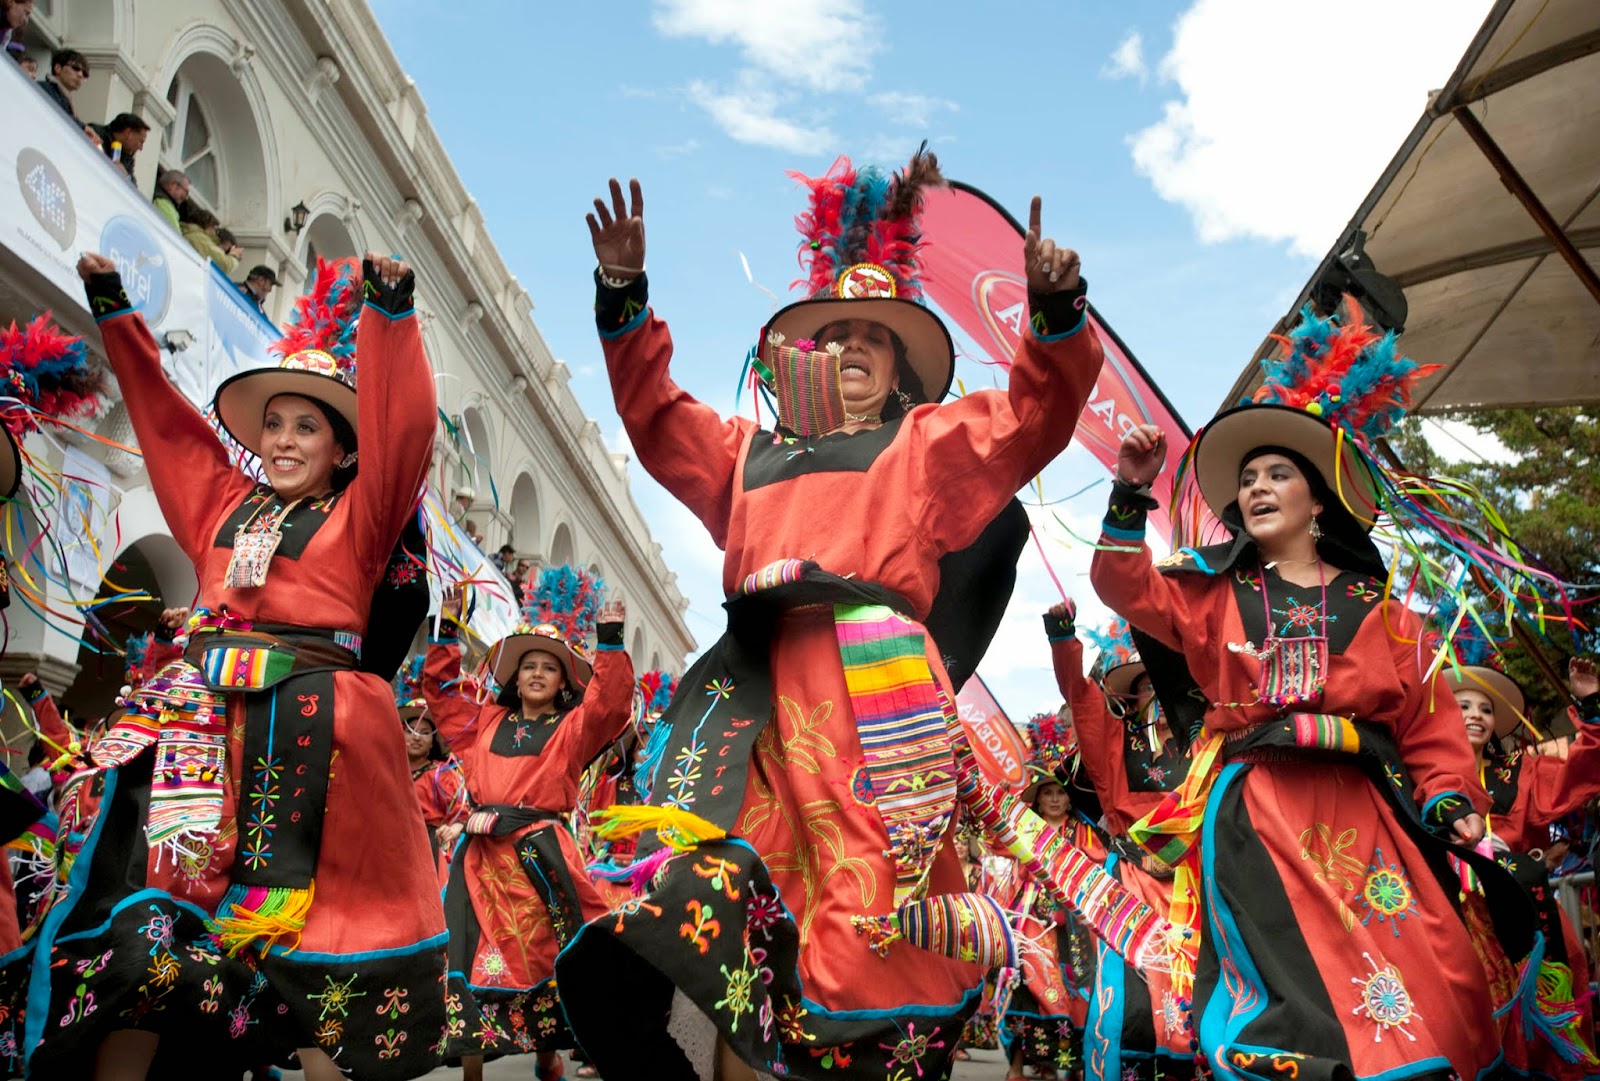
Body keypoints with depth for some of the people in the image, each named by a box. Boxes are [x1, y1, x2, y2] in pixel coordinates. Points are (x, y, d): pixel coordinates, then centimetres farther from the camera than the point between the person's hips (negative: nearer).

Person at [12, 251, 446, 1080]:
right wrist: (111, 305, 29)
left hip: (310, 733, -4)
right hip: (203, 724, 4)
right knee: (148, 918, 2)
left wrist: (390, 310, -13)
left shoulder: (357, 516, 7)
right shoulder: (222, 503, 19)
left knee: (308, 922, -3)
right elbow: (163, 415, 26)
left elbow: (398, 428, -5)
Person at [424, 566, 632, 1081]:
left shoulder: (571, 729, 7)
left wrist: (610, 640, -16)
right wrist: (448, 630, 12)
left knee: (542, 959, 4)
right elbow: (439, 687, 20)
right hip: (482, 855, 2)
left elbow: (609, 700, -10)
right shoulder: (486, 721, 16)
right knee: (474, 960, -1)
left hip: (540, 855, -2)